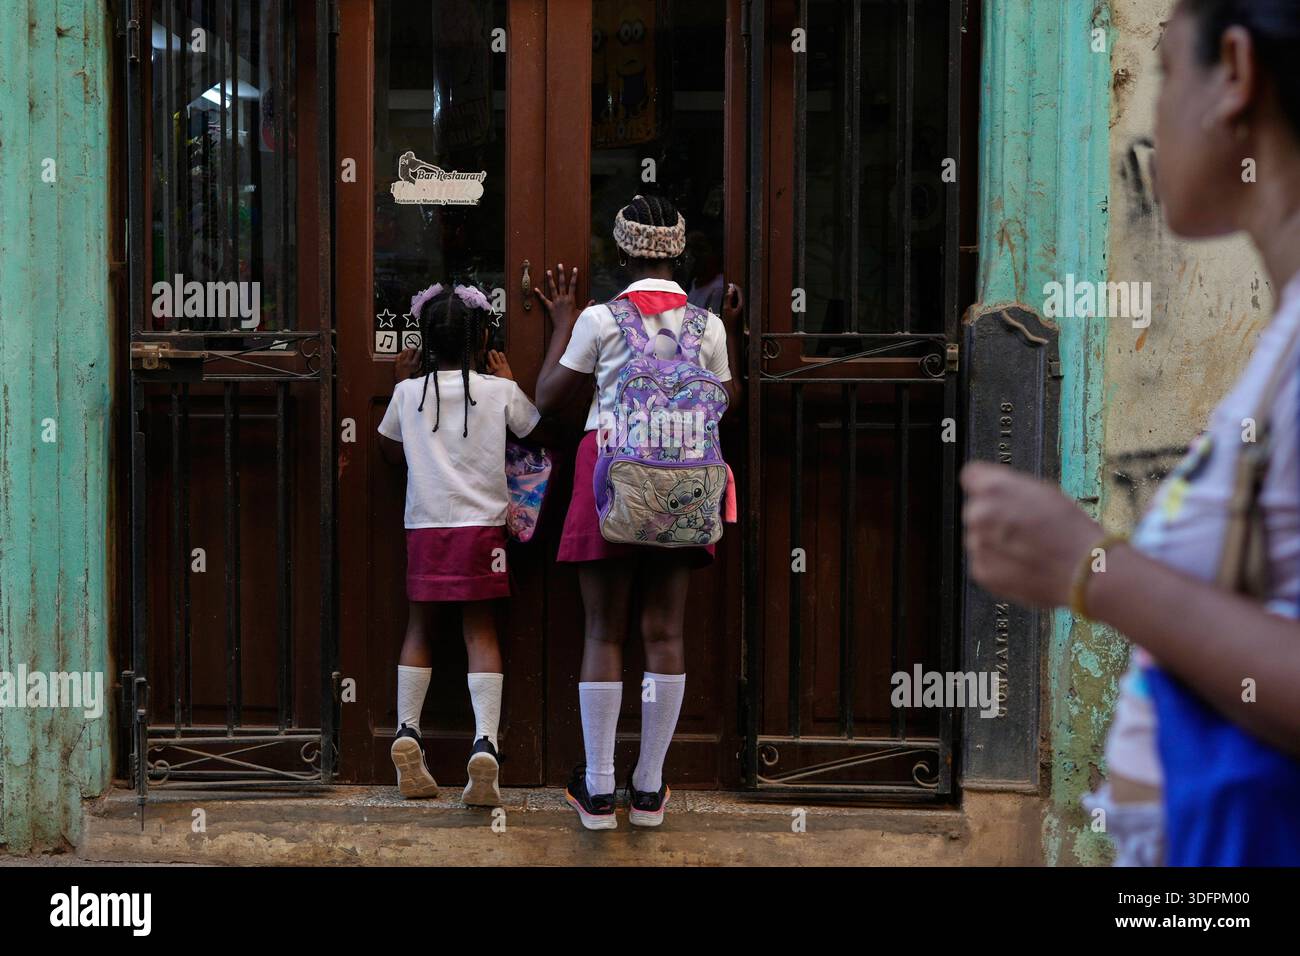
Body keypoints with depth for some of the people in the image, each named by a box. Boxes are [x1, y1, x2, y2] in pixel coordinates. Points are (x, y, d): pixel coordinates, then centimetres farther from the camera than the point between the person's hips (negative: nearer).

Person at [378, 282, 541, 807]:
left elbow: (391, 451, 17)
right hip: (482, 527, -1)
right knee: (481, 630, 0)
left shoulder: (410, 392, 1)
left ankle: (407, 732, 6)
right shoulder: (501, 391, -3)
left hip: (424, 528, 1)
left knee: (420, 625, 13)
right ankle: (485, 741, -13)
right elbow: (533, 428, 13)